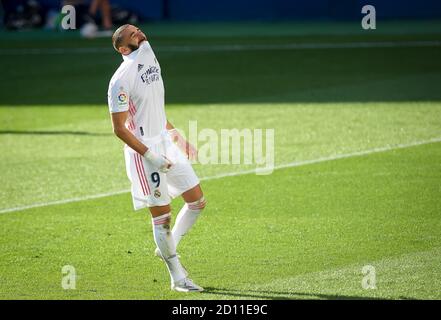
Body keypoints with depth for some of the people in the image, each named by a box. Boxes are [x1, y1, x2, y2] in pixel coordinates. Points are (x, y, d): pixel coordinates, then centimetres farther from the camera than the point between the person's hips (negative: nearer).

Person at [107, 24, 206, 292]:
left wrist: (176, 135, 19)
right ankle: (178, 278, 11)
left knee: (197, 202, 9)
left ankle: (168, 248, 29)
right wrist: (150, 156, -20)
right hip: (143, 151, -8)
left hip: (165, 142, 8)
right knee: (162, 216, -1)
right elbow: (119, 129, -17)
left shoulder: (151, 61, 9)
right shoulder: (122, 80, -18)